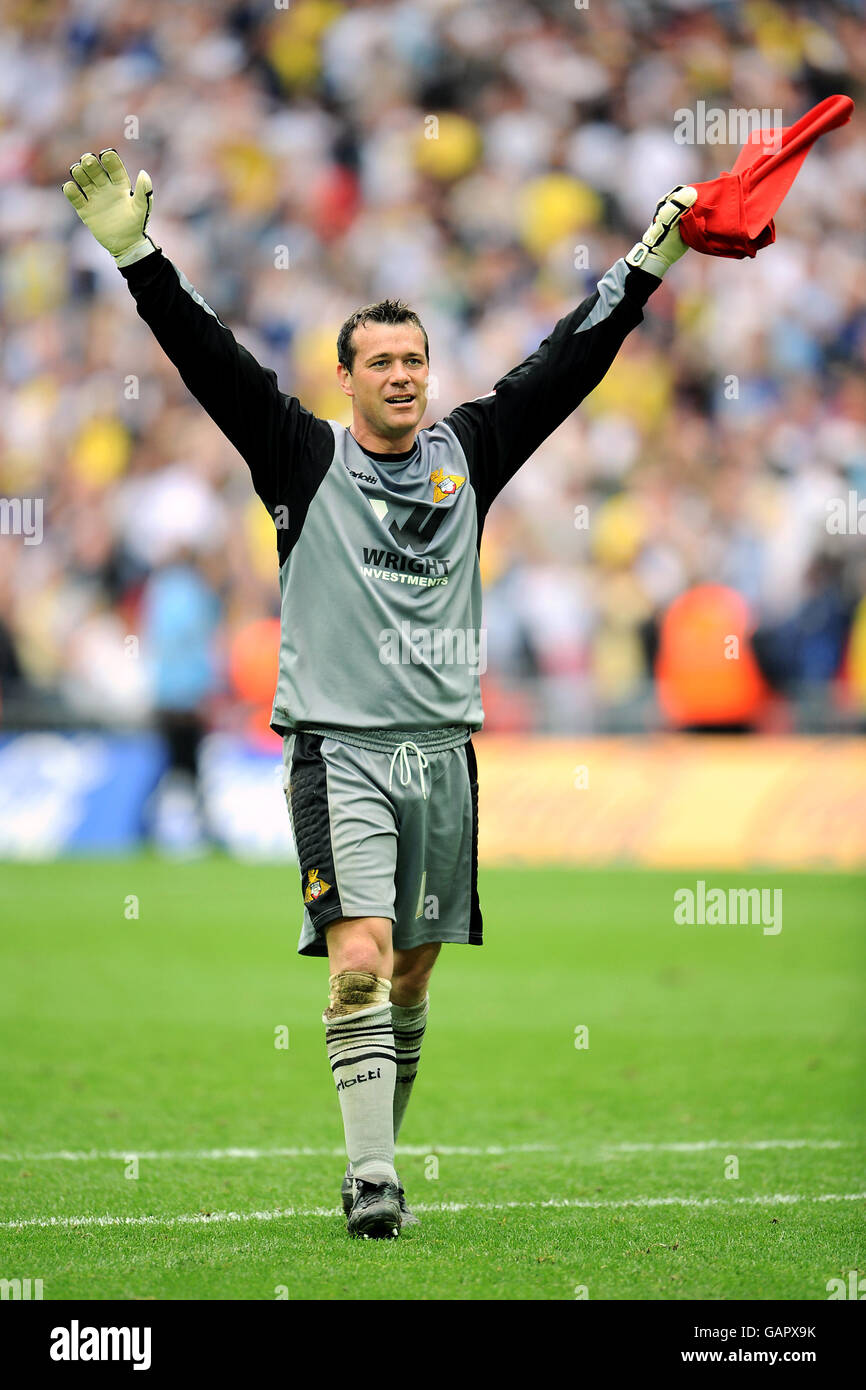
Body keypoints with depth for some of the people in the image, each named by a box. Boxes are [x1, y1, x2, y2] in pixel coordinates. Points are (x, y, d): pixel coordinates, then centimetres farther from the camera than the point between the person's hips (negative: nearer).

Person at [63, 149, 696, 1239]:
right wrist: (136, 254, -19)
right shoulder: (306, 458, 0)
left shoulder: (467, 454, 10)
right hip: (339, 748, -4)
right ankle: (372, 1180, -16)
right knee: (359, 962, -15)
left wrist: (651, 258, 12)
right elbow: (212, 362, -8)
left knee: (412, 972, 10)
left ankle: (378, 1156, 23)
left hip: (442, 749, 4)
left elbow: (569, 361, 13)